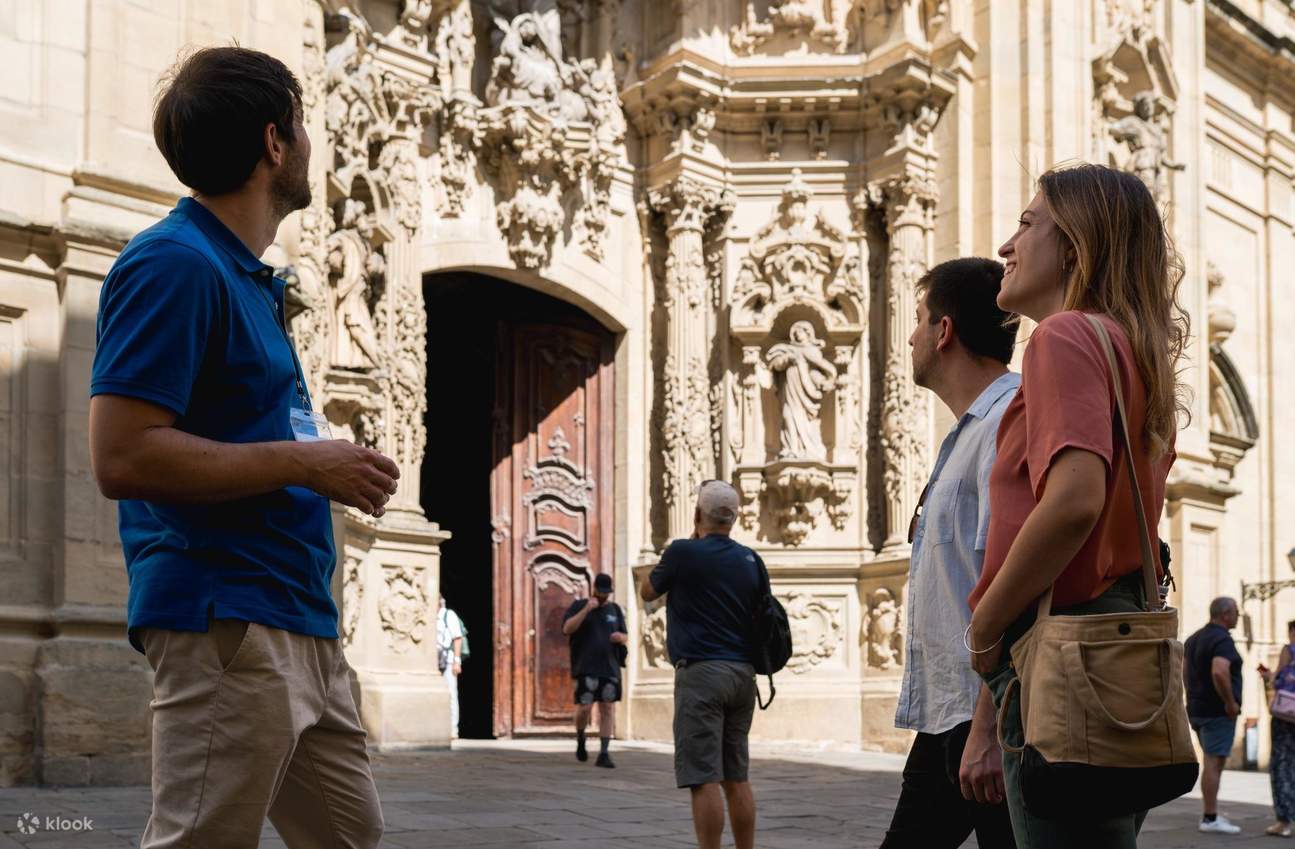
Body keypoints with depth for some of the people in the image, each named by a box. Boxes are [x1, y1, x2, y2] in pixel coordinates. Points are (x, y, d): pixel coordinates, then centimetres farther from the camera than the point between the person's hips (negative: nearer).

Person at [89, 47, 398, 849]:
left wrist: (331, 470, 11)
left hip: (301, 620, 10)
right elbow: (123, 457, -20)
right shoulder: (174, 263, -12)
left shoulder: (247, 275, 17)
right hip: (226, 623, -10)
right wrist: (303, 461, -16)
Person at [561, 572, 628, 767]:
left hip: (610, 669, 4)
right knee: (584, 708, -9)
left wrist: (621, 637, -3)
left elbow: (625, 637, 22)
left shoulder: (615, 609, 16)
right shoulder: (579, 605, 5)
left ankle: (604, 754, 0)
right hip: (586, 668, -4)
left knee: (607, 709, -2)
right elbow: (567, 629, -9)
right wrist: (586, 610, -18)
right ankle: (580, 740, 20)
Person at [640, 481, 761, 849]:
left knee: (704, 778, -7)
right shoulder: (751, 560, 9)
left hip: (701, 671, -6)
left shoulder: (684, 553, -8)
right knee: (737, 778, 12)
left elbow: (648, 592, 10)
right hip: (742, 673, 6)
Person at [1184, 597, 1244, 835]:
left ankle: (1210, 811, 20)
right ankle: (1210, 818, -6)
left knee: (1212, 761, 17)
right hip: (1218, 711, -9)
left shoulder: (1194, 638, 14)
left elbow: (1185, 671, 21)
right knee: (1214, 762, -7)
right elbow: (1219, 673, -30)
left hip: (1197, 708, 9)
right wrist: (1230, 702, -21)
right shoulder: (1222, 640, -15)